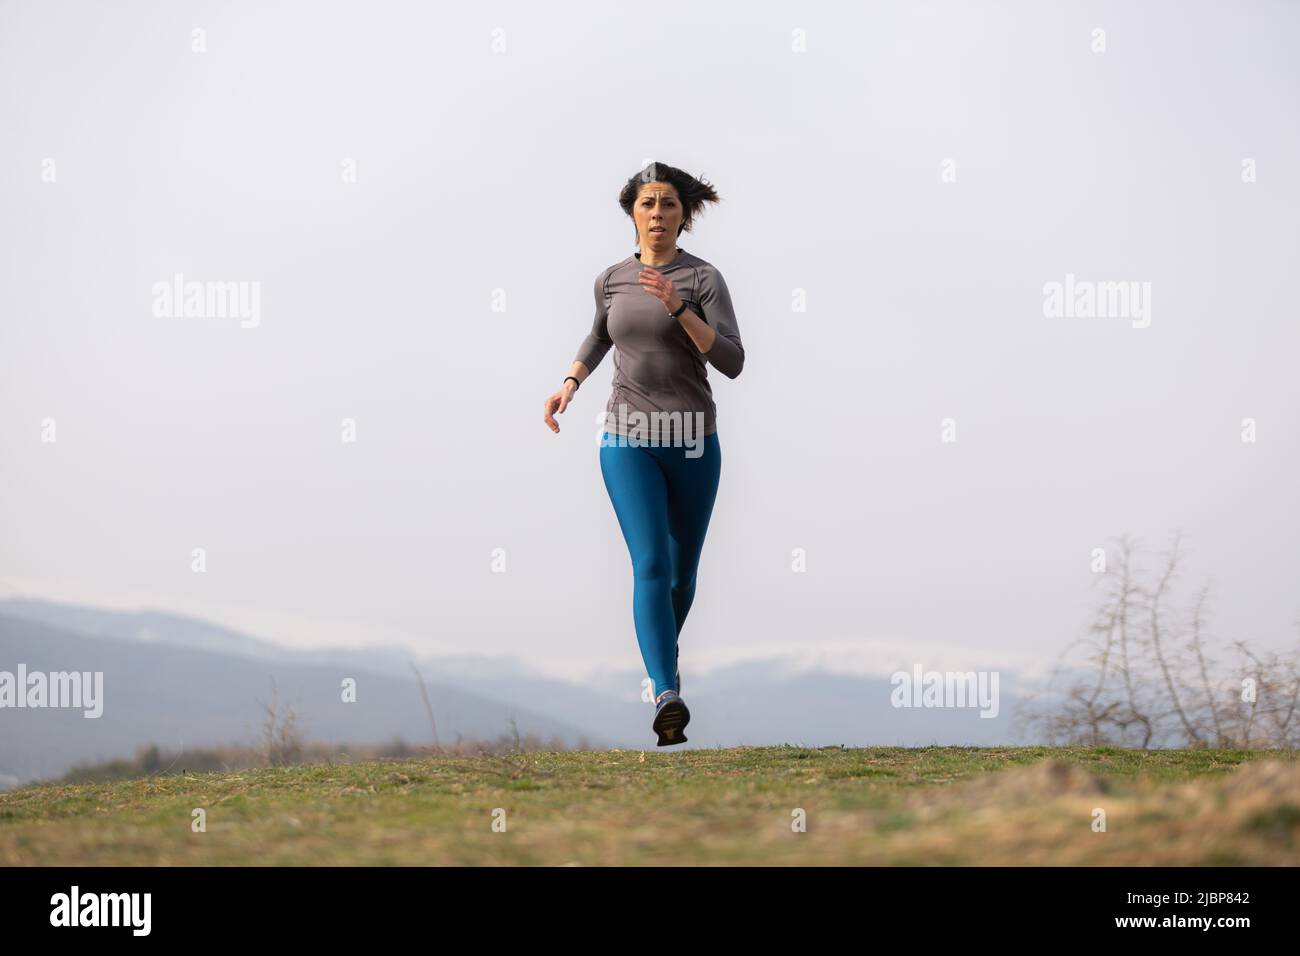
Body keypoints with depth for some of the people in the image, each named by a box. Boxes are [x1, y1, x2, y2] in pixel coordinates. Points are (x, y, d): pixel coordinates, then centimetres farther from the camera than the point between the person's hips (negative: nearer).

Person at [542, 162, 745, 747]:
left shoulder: (704, 279, -4)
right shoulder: (611, 280, 6)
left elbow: (732, 362, -14)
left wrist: (678, 308, -23)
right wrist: (569, 383, 13)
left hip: (692, 443, 0)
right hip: (628, 441, 0)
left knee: (683, 570, 14)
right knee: (650, 564, -18)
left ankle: (666, 651, 45)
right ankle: (666, 696, -29)